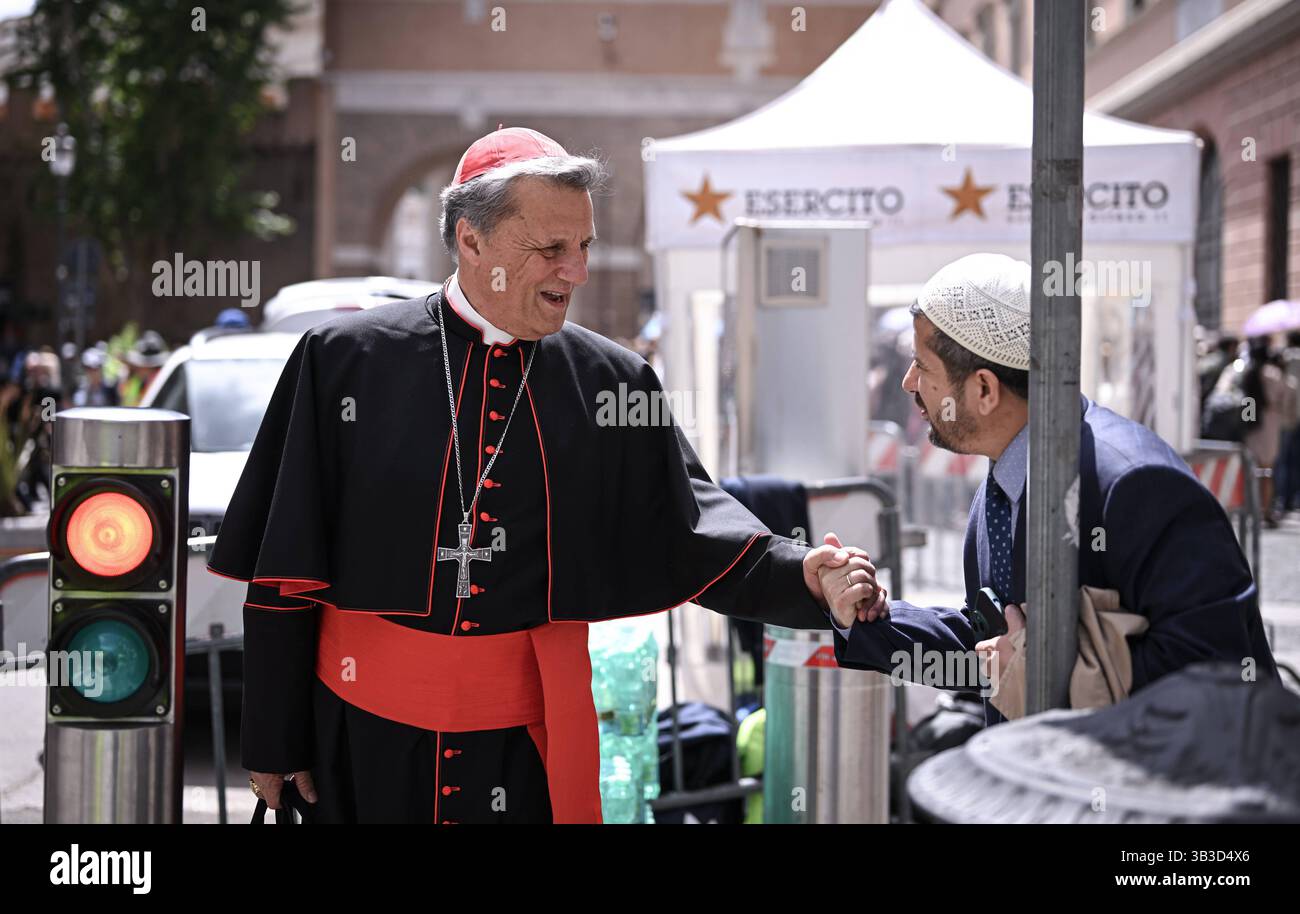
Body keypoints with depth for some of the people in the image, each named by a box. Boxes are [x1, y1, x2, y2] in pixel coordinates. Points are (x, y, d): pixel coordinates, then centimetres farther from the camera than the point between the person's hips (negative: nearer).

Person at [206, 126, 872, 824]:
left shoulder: (610, 382, 1)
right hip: (364, 736, -1)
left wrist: (803, 575, -19)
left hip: (530, 737, 1)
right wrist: (274, 741, 0)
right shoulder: (345, 360, -5)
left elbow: (692, 537, 1)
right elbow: (284, 570, -2)